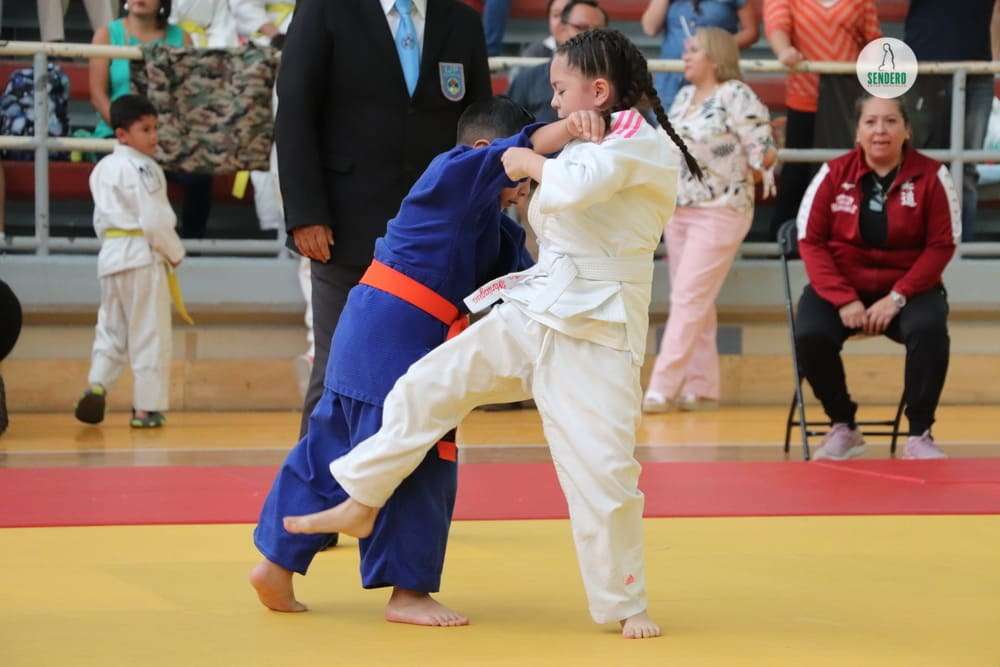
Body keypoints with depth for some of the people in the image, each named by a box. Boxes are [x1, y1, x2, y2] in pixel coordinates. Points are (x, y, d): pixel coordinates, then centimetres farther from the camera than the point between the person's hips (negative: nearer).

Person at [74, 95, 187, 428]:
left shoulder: (103, 168, 11)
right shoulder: (143, 169, -14)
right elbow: (155, 221, -18)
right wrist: (175, 252, -3)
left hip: (110, 254, 7)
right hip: (143, 256, -7)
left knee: (111, 328, 17)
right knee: (149, 334, 2)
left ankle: (97, 384, -2)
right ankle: (147, 407, 5)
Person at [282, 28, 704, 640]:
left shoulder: (646, 145, -11)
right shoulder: (586, 149, 18)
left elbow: (573, 187, -28)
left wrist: (530, 163, -10)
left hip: (598, 334, -8)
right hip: (532, 311, 8)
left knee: (601, 466, -9)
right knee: (430, 383, 4)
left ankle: (625, 604, 7)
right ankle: (361, 503, 18)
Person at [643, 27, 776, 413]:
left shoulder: (736, 97, -11)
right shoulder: (684, 97, 13)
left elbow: (762, 149, -14)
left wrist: (762, 161, -28)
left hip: (720, 212, -8)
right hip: (679, 208, 8)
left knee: (689, 300, -10)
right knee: (693, 303, 9)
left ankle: (662, 388, -12)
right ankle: (701, 387, 15)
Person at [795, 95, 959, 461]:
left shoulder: (931, 176, -6)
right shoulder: (834, 174, -3)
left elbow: (941, 245, -6)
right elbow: (810, 241, -3)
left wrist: (897, 299, -17)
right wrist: (844, 300, -15)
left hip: (908, 289, -1)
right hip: (840, 287, 1)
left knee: (929, 331, -32)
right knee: (809, 336, -27)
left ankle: (920, 435, -14)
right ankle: (843, 428, -3)